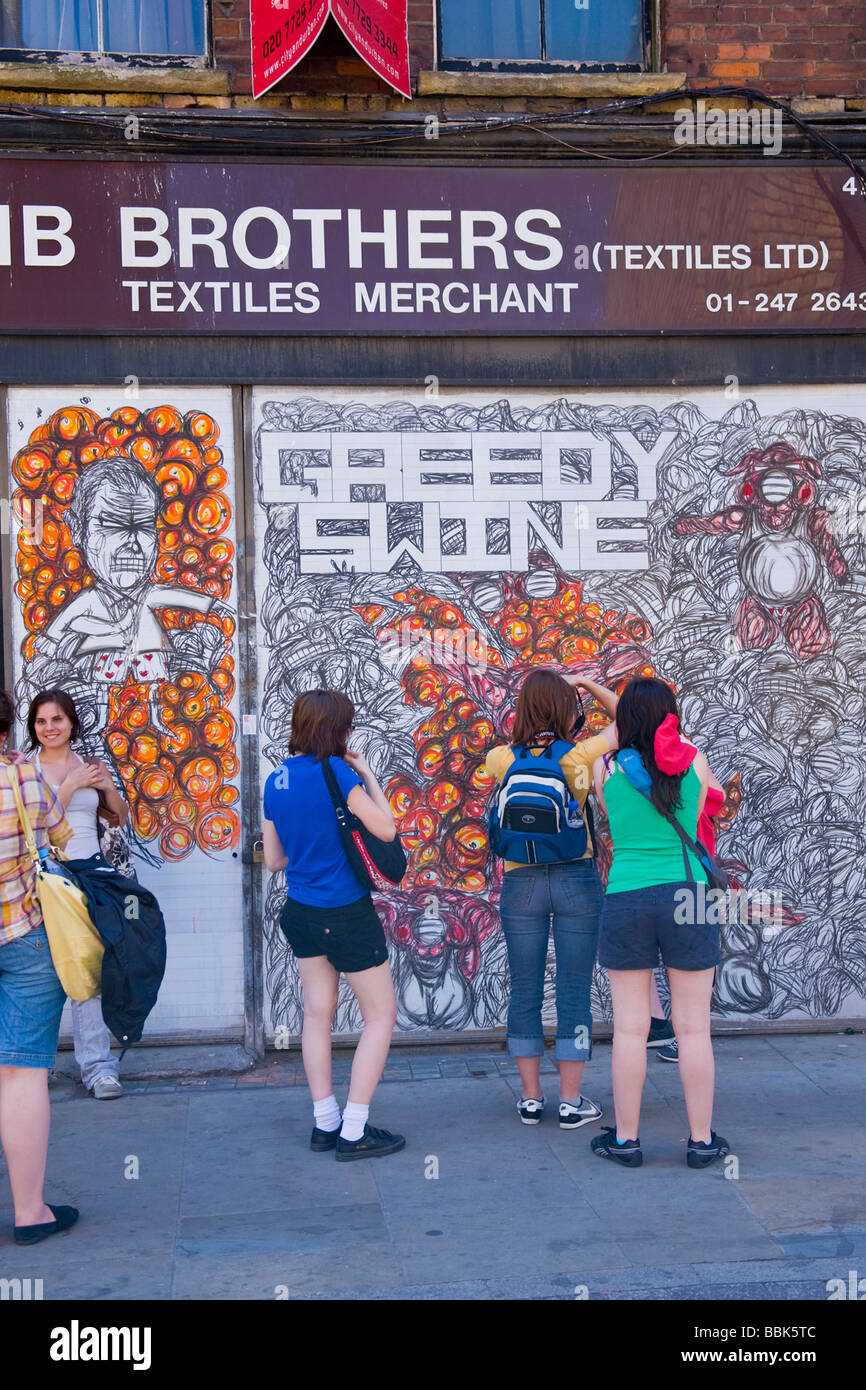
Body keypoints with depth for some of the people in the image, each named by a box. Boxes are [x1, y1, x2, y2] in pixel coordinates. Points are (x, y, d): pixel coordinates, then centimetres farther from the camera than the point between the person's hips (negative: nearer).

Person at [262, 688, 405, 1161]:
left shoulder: (276, 781, 4)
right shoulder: (335, 771, -18)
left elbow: (273, 859, 10)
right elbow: (386, 829, -14)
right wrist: (368, 775, -5)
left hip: (301, 911, 7)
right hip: (346, 912, -7)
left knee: (318, 1014, 16)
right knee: (381, 1016, 5)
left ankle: (325, 1123, 22)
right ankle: (354, 1133, 4)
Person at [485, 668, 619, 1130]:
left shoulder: (502, 759, -4)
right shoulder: (578, 756, -10)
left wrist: (532, 696, 20)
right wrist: (588, 683, 11)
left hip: (521, 883, 2)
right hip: (576, 879, -2)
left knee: (525, 990, 11)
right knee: (574, 990, 5)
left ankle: (531, 1097, 17)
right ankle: (571, 1101, 10)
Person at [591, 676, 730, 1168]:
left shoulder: (605, 767, -1)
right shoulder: (694, 762, 1)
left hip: (627, 900, 0)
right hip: (687, 895, 0)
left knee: (631, 1028, 6)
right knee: (693, 1027, 7)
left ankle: (626, 1139, 15)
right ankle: (702, 1140, 14)